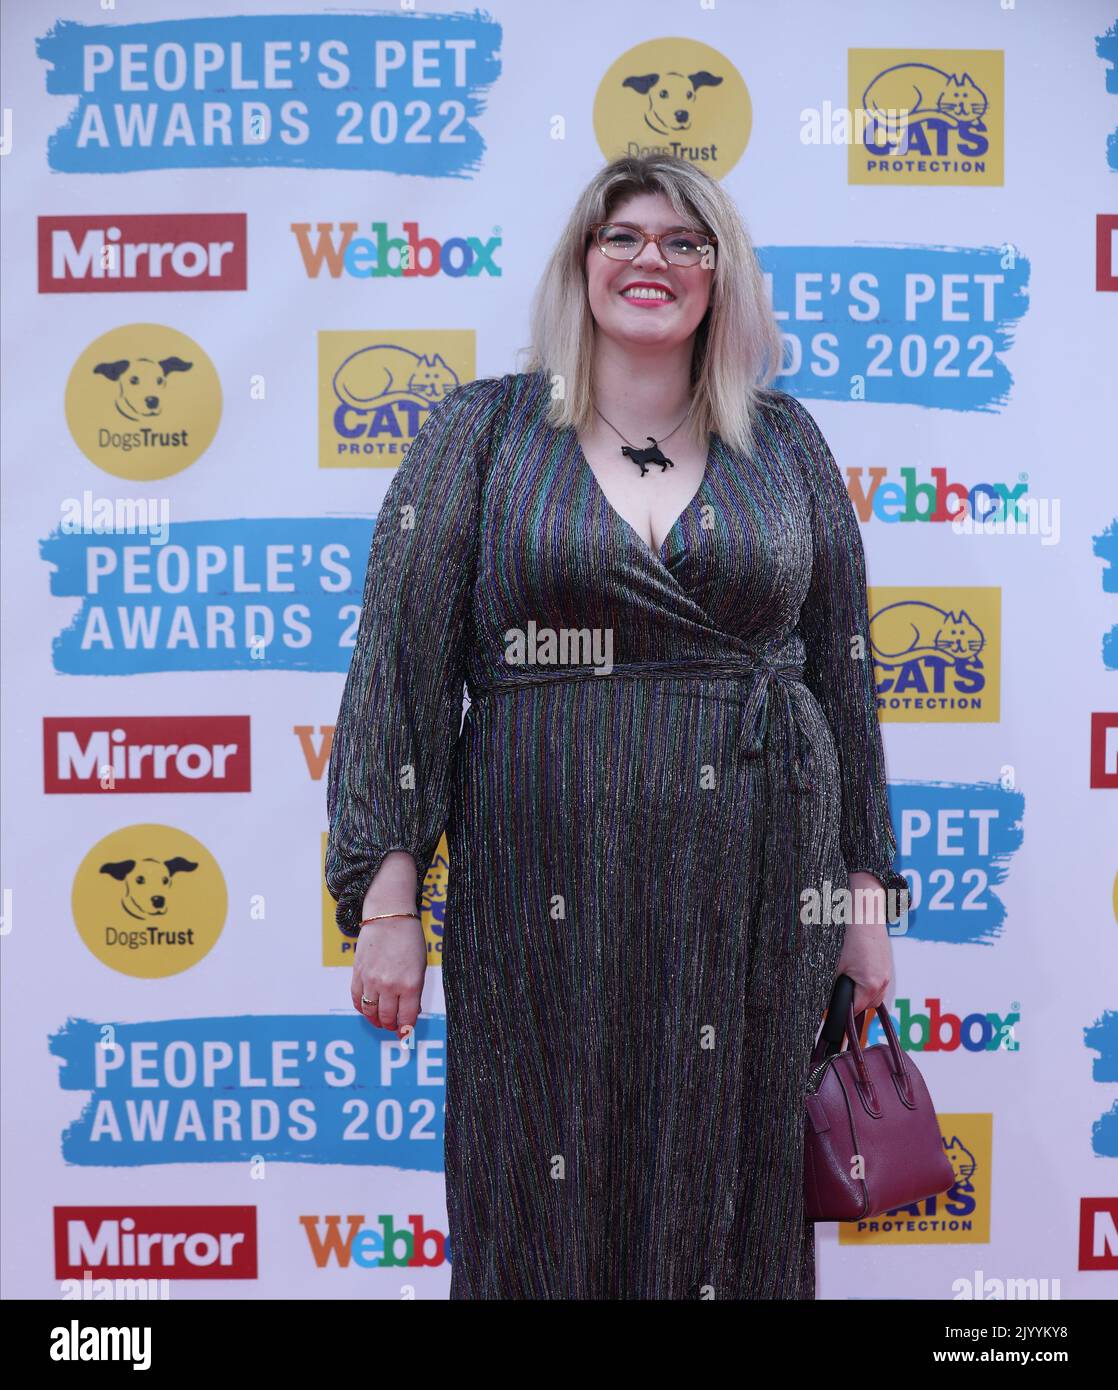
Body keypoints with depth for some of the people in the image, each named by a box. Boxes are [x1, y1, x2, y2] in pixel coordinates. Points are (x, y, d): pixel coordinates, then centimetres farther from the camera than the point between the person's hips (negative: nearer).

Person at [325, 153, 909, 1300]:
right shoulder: (483, 429, 3)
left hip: (755, 887, 2)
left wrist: (866, 894, 9)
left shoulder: (785, 441, 9)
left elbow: (843, 670, 11)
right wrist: (386, 900, -8)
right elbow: (401, 657, -2)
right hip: (541, 891, -1)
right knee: (543, 1200, 8)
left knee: (726, 1196, 11)